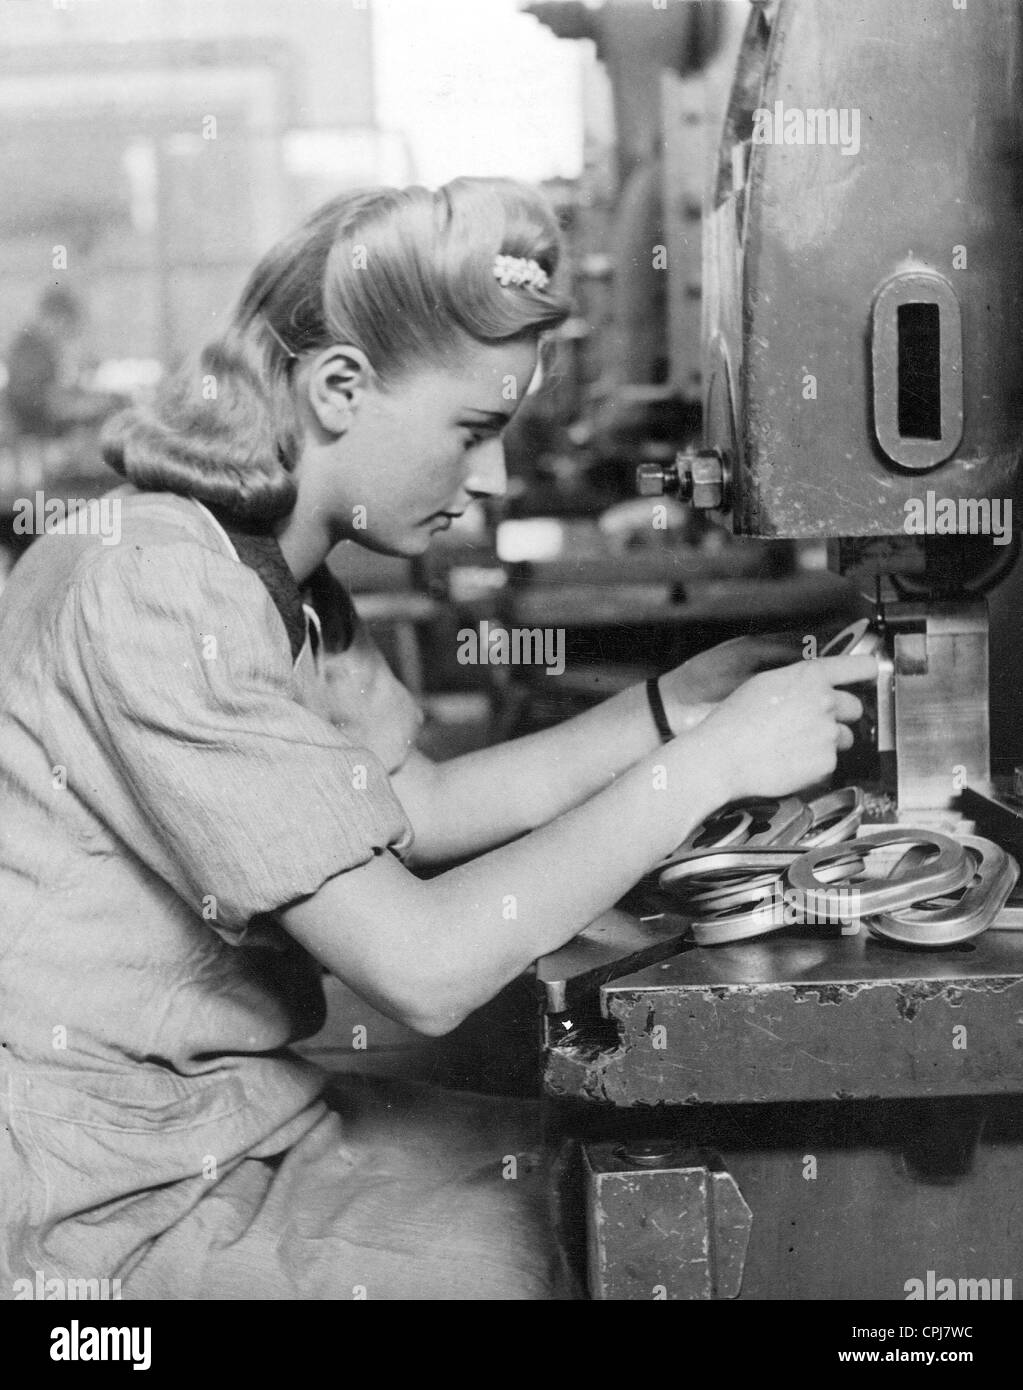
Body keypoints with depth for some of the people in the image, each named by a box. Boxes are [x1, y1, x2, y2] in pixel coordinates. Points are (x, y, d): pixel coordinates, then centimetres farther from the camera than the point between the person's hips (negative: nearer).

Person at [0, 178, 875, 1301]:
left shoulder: (267, 572, 6)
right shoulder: (155, 598, -25)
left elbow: (422, 809, 11)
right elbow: (422, 969, -27)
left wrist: (670, 709, 2)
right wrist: (707, 764, -21)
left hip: (228, 1117, 9)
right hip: (119, 1212, -9)